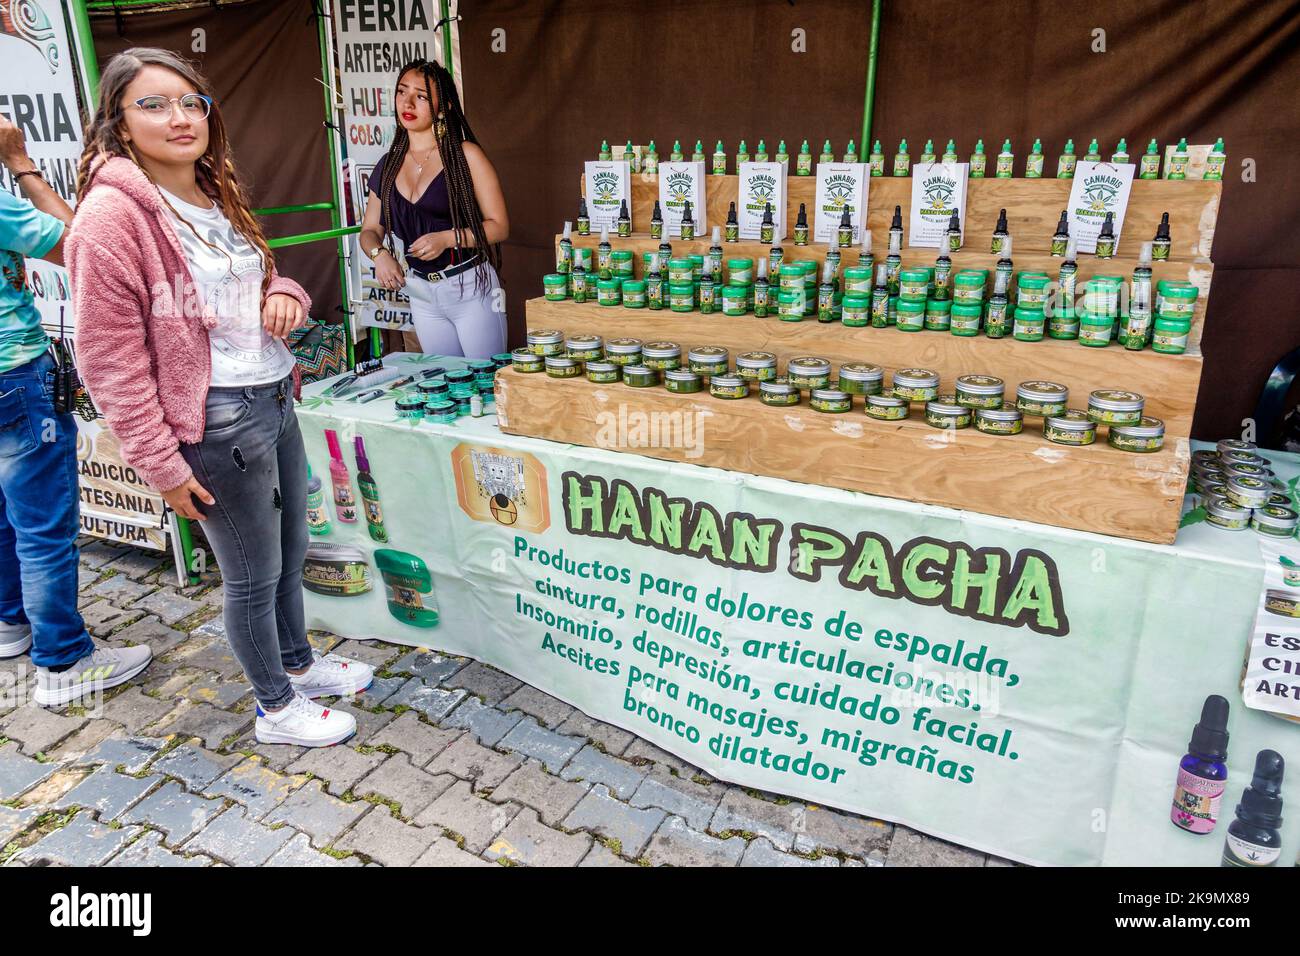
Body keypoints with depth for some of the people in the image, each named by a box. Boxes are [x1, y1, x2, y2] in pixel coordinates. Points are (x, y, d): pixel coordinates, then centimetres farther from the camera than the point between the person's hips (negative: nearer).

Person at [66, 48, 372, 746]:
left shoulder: (217, 197, 10)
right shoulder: (112, 216, -15)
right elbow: (111, 361, -16)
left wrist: (283, 293, -1)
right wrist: (162, 464, -16)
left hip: (275, 396, 8)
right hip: (218, 420, -8)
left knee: (290, 552, 21)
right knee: (253, 574, 7)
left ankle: (299, 663, 43)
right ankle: (277, 709, 27)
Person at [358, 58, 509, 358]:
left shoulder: (465, 155, -7)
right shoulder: (388, 165, 8)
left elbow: (499, 226, -9)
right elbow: (370, 230, 12)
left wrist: (447, 238, -22)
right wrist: (379, 253, -10)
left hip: (471, 287, -5)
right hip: (421, 294, 5)